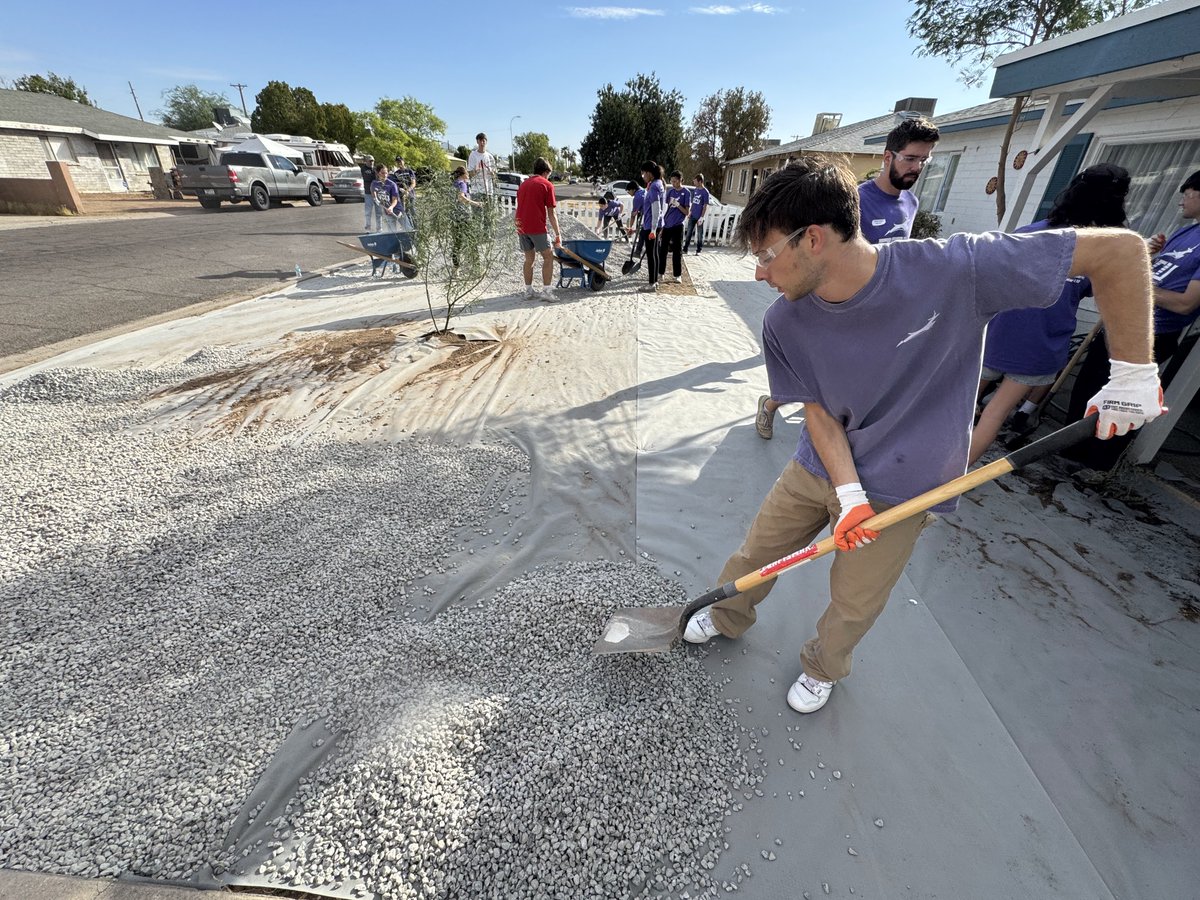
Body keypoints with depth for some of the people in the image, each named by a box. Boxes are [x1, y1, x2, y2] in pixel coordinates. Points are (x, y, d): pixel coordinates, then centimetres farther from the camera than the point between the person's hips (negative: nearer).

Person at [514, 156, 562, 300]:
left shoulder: (523, 184, 20)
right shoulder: (547, 185, 0)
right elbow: (551, 213, -5)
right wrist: (558, 234, -2)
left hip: (521, 227, 7)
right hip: (537, 228, -6)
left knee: (529, 258, 14)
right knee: (548, 257, 0)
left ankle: (528, 290, 15)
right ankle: (546, 291, -7)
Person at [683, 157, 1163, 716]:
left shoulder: (954, 269, -27)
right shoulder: (784, 323, -16)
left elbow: (1120, 249, -16)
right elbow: (818, 411, -9)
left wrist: (1132, 370, -15)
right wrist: (848, 492, -19)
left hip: (902, 489, -3)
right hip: (818, 470, 3)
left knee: (853, 607, 14)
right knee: (753, 556, 15)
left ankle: (823, 667, 47)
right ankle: (727, 618, 48)